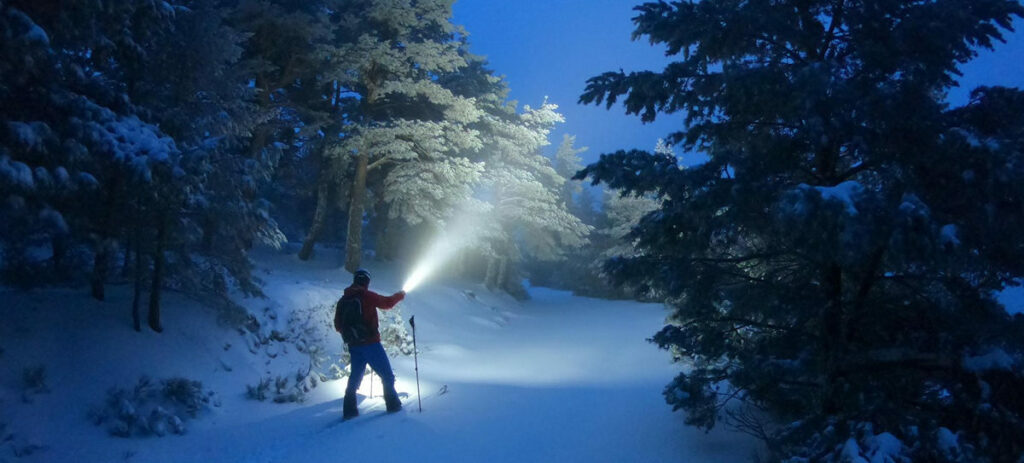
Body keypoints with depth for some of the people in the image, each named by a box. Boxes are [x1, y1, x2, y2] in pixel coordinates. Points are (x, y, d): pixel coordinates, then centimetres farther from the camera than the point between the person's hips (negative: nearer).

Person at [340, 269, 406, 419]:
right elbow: (387, 303, -1)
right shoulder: (367, 295, -11)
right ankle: (392, 404, 6)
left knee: (355, 376, 16)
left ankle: (349, 409, 13)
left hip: (353, 345, 6)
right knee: (387, 375, 6)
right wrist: (400, 295, 17)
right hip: (370, 343, -6)